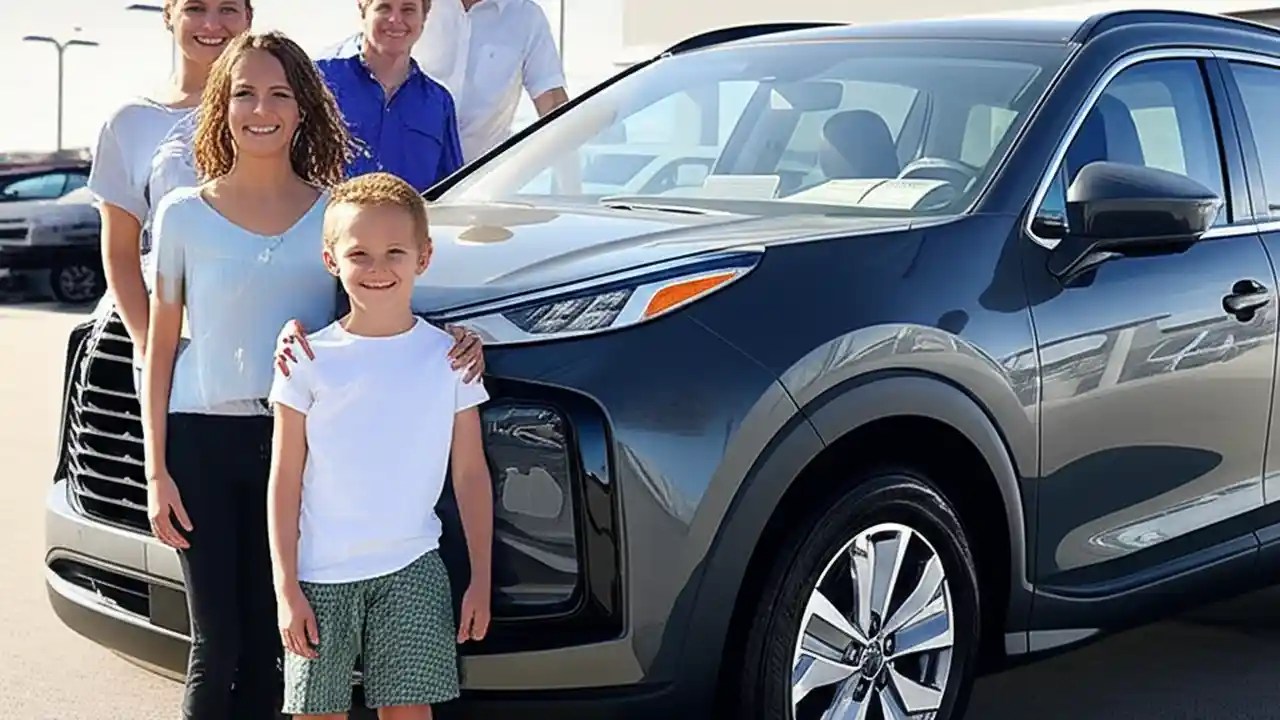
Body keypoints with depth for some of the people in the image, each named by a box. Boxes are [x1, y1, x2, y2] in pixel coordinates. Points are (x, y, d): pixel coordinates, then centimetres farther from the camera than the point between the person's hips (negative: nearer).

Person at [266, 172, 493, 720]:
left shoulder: (448, 357, 0)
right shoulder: (309, 360, -3)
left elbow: (471, 474, 4)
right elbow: (285, 481, -1)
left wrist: (481, 579, 2)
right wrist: (286, 588, -5)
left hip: (412, 570, 0)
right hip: (321, 575, 0)